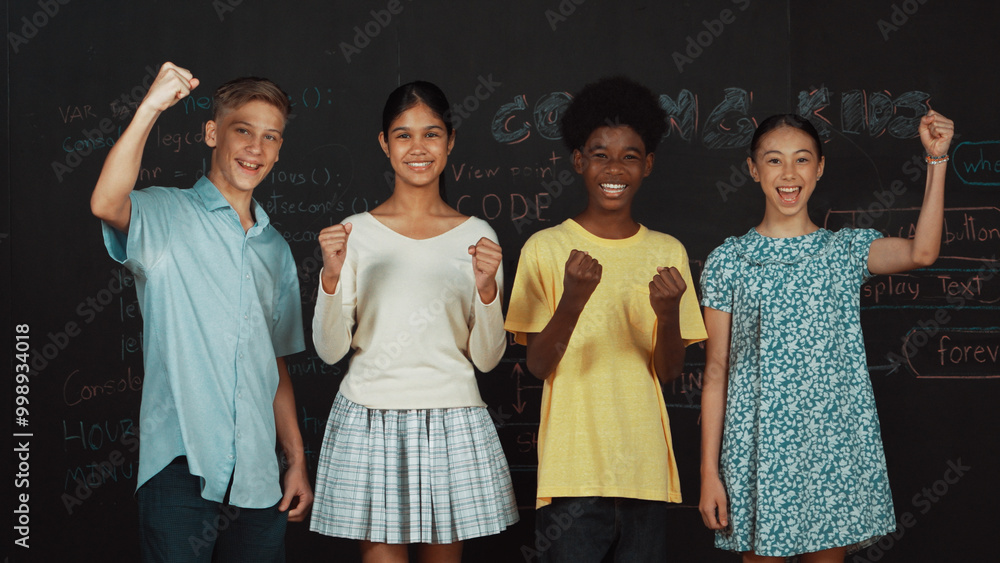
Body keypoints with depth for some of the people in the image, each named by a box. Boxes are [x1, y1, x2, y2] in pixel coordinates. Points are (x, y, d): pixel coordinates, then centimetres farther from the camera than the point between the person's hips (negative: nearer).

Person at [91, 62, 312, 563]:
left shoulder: (275, 249, 18)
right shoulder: (166, 217, 1)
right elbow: (106, 204, -23)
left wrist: (297, 460, 14)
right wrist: (149, 108, -30)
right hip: (181, 464, -5)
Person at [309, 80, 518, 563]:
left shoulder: (477, 236, 5)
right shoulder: (356, 233, 3)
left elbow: (487, 357, 4)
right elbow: (330, 350, 0)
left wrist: (486, 290, -13)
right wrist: (331, 277, -14)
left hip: (451, 424, 1)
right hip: (369, 423, -1)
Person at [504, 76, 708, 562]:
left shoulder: (668, 253, 8)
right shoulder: (545, 249, 0)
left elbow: (668, 371, 5)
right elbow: (538, 365, -6)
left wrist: (668, 314, -16)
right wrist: (573, 299, -22)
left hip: (645, 467, 3)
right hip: (572, 467, -3)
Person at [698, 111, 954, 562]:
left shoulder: (847, 250, 6)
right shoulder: (728, 261, 3)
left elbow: (920, 253, -16)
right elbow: (716, 373, 2)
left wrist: (936, 160, -19)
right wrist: (709, 473, -1)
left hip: (834, 448, 1)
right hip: (758, 452, -1)